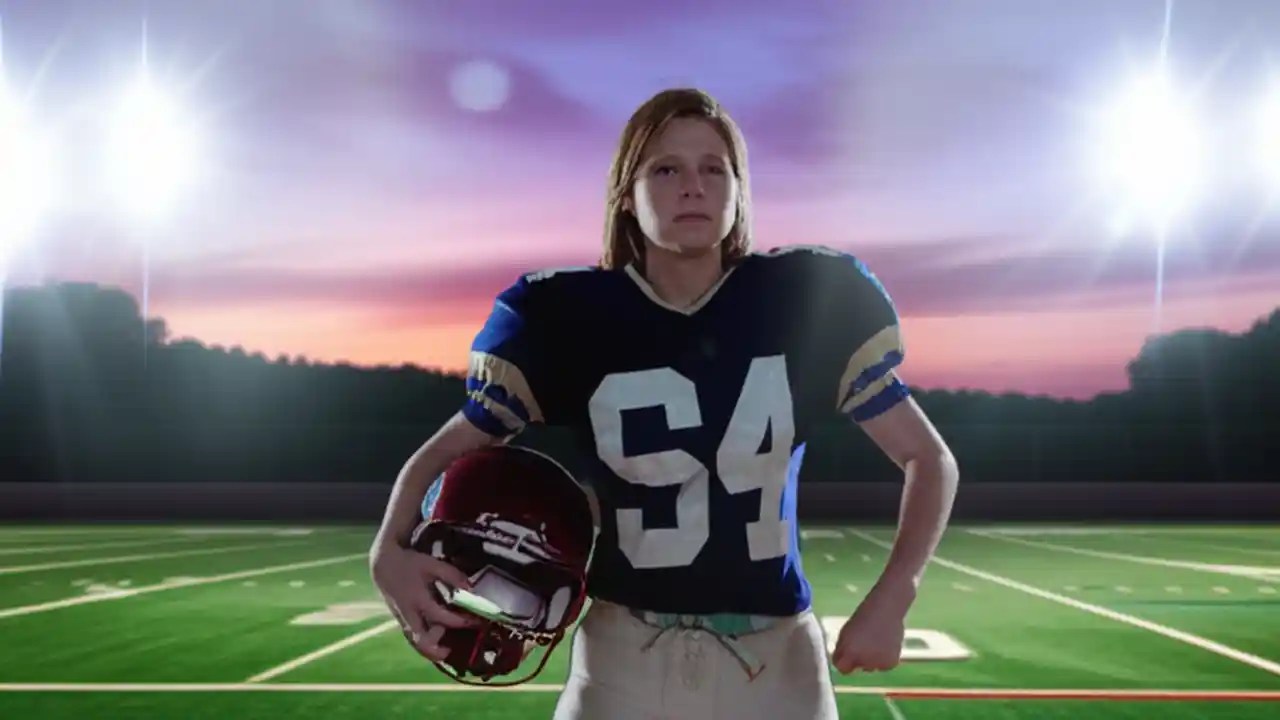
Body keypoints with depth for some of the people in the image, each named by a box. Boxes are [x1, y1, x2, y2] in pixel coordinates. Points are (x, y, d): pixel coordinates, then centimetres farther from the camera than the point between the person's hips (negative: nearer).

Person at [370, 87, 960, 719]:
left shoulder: (807, 301, -7)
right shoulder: (573, 318, -7)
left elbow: (930, 459, 0)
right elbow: (443, 453, 2)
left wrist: (893, 596, -15)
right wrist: (389, 551, -19)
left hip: (776, 659, 0)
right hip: (624, 659, 0)